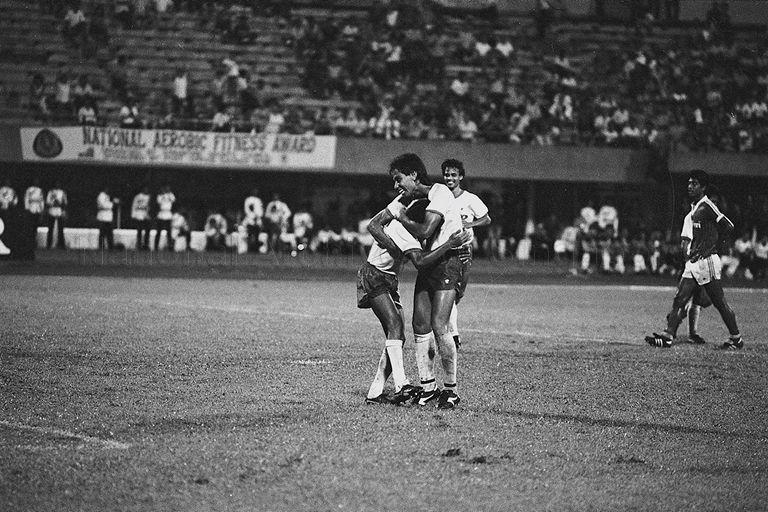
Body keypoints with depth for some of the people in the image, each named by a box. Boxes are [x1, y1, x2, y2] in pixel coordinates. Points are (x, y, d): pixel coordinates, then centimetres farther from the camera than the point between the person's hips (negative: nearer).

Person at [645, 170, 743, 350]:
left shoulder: (706, 206, -13)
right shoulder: (695, 209, 15)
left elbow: (728, 226, -15)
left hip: (707, 262, -9)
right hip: (694, 263, 9)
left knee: (720, 304, -1)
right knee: (679, 300, 1)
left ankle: (736, 340, 10)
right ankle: (667, 337, -1)